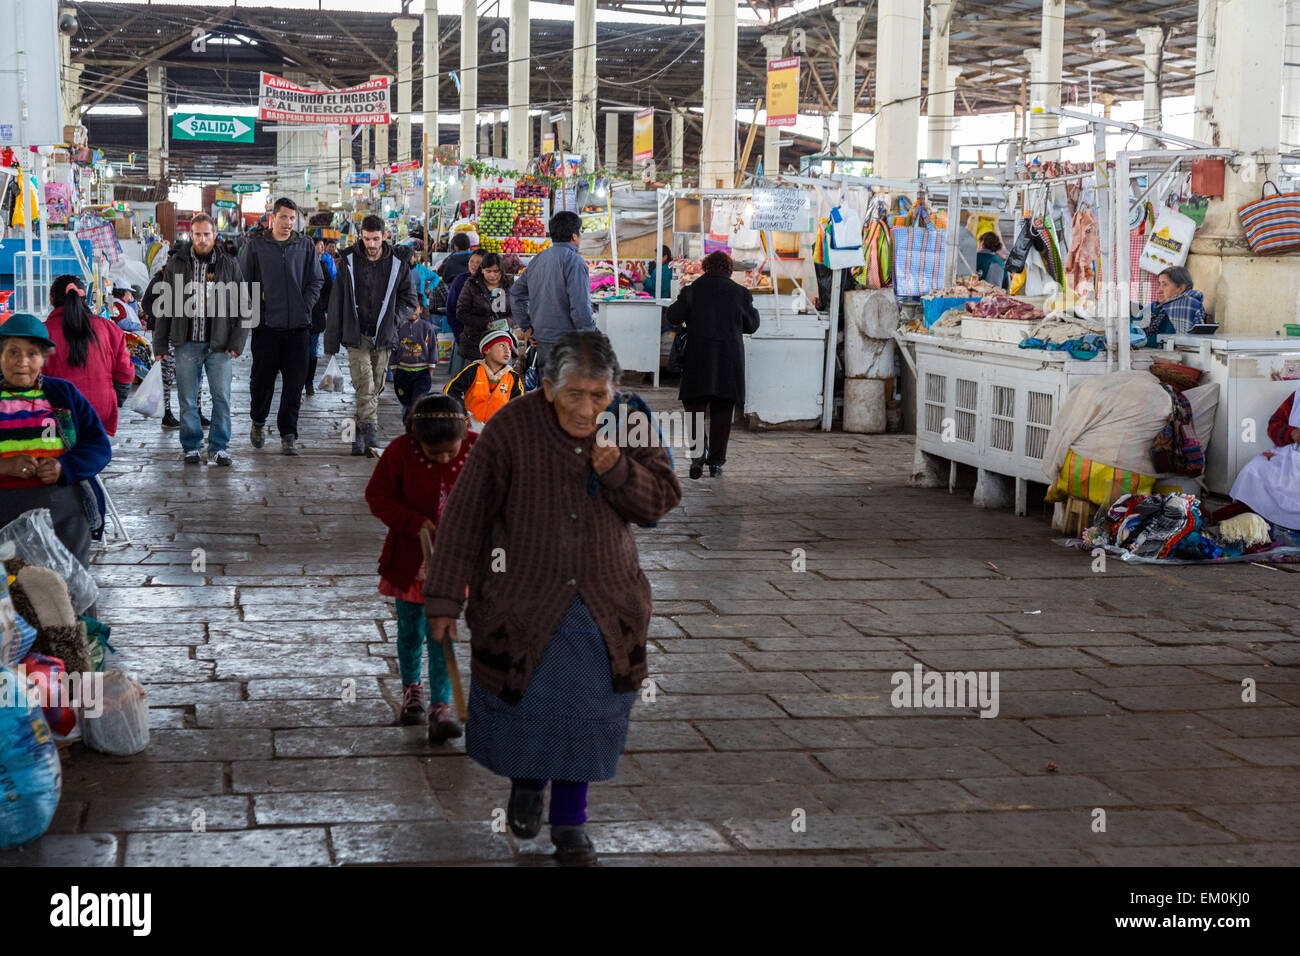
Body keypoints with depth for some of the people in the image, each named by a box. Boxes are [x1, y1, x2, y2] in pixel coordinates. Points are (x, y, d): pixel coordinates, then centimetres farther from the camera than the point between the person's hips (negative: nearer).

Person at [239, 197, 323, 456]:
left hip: (298, 327, 1)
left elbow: (316, 281, 11)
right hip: (266, 326, -1)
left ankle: (288, 435, 5)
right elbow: (243, 283, 6)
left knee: (294, 383, -1)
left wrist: (305, 309, 0)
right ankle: (258, 422, 29)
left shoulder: (306, 246, 8)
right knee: (262, 379, 4)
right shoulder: (255, 246, 4)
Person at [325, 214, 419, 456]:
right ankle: (369, 434, -21)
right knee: (365, 386, -15)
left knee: (375, 388, 7)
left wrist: (393, 319, -3)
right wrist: (331, 342, 3)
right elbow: (336, 302, 5)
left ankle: (358, 433, 21)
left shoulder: (397, 265, 4)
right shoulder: (348, 262, 1)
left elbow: (410, 300, 15)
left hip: (383, 337, 2)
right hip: (356, 336, -2)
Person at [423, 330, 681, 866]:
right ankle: (526, 782, 41)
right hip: (521, 601, -2)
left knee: (587, 715, 7)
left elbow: (662, 500, -2)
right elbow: (466, 517, -11)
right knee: (520, 707, 10)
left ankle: (569, 821, 25)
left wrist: (618, 472, -23)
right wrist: (444, 599, -8)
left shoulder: (629, 425, -8)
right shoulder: (510, 430, -17)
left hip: (604, 606, 2)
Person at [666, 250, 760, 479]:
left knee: (695, 406, 7)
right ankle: (716, 461, 9)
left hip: (698, 359, 0)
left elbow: (674, 317, -1)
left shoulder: (692, 290, -2)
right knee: (721, 411, 8)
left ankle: (697, 452, -14)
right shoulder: (740, 292, -1)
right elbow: (752, 325, 7)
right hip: (729, 362, 1)